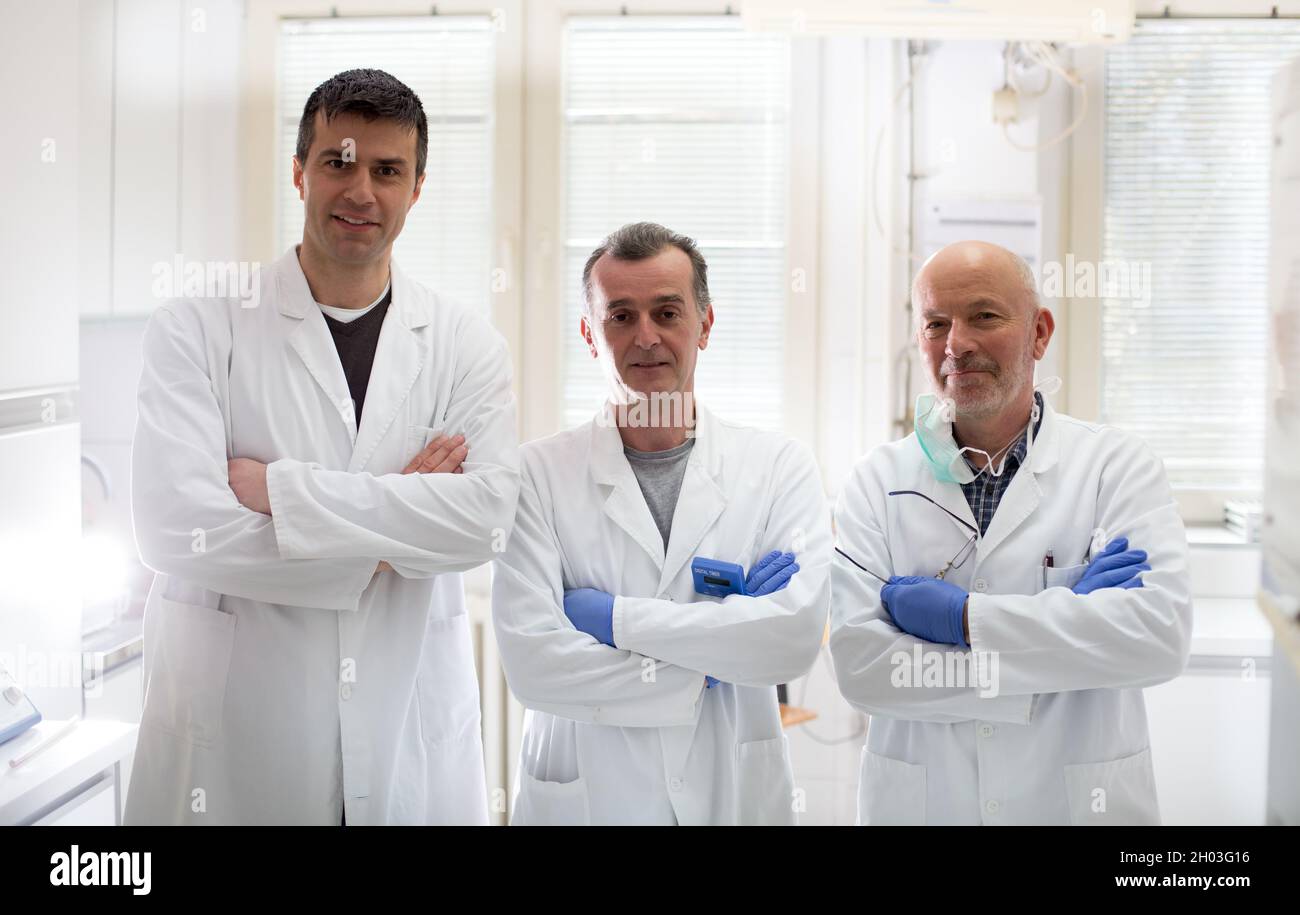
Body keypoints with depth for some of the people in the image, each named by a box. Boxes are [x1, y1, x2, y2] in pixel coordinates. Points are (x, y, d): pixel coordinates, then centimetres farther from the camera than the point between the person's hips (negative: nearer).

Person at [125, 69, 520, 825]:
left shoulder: (468, 346, 2)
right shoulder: (198, 328, -4)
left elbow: (489, 515, -13)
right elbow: (176, 528, -15)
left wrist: (278, 487, -17)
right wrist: (383, 549, -11)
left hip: (411, 729, 2)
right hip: (231, 730, -1)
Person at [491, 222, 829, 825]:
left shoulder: (780, 467, -2)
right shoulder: (537, 474, -6)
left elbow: (797, 632, -16)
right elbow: (532, 662, -15)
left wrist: (614, 616, -16)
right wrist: (709, 672, -13)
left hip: (737, 796, 1)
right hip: (581, 799, -1)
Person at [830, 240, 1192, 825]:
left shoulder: (1118, 465, -5)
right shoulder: (877, 482, -4)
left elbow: (1161, 631, -19)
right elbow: (858, 665, -15)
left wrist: (961, 617, -20)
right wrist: (1066, 616, -18)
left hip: (1085, 799, 0)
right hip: (916, 801, 1)